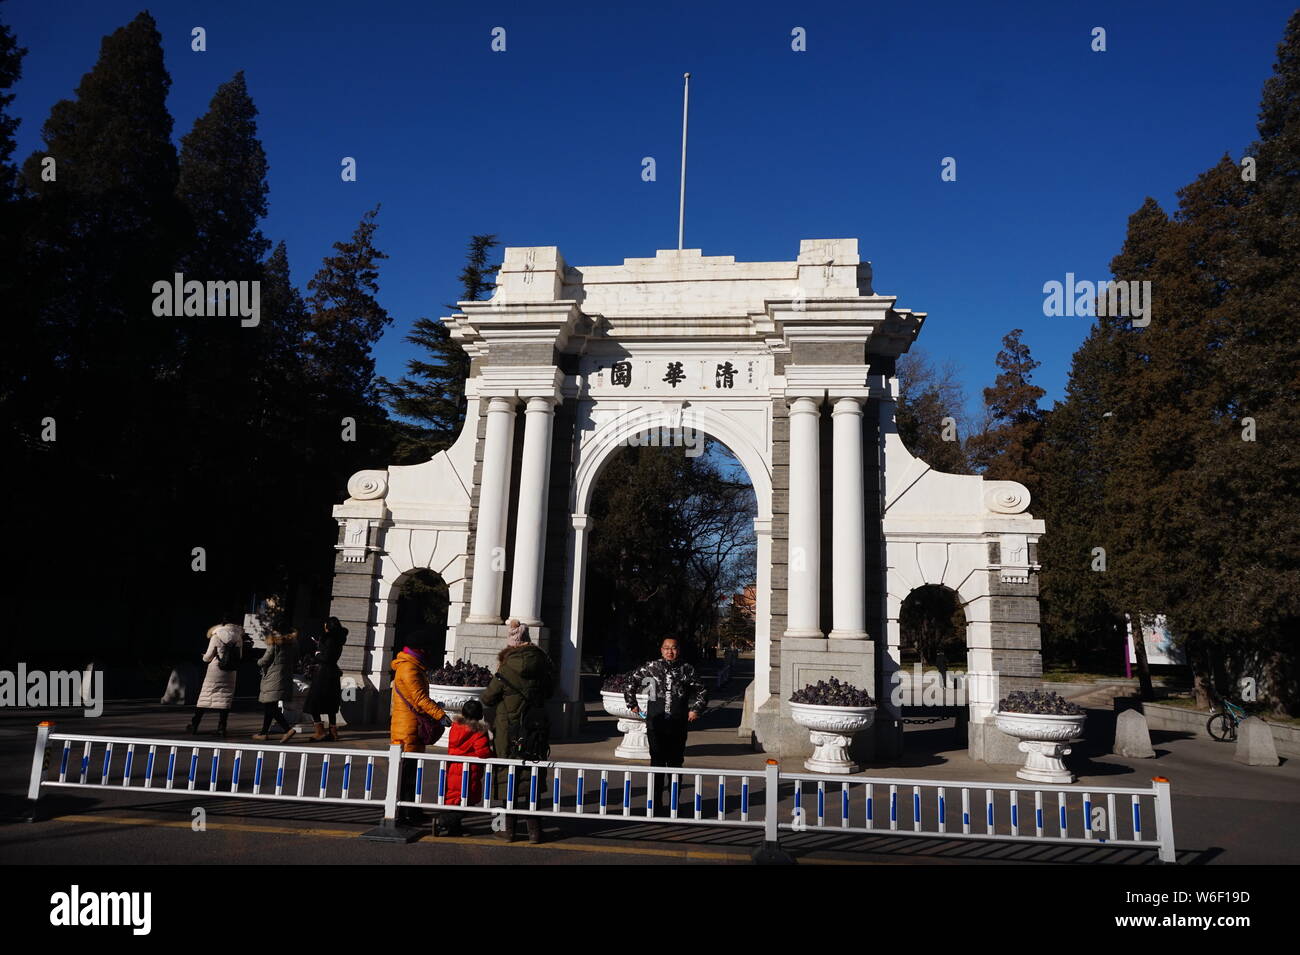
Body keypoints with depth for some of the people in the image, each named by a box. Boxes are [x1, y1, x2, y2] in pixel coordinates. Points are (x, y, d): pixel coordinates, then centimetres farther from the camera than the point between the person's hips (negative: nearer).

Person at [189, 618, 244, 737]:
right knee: (225, 699, 5)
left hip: (215, 671, -2)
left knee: (205, 697, 8)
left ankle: (194, 725, 13)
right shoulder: (238, 638, 0)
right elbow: (240, 656, 7)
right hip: (230, 673, 2)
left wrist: (204, 658, 18)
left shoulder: (216, 637, -8)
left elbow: (208, 657, -4)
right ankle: (221, 728, 2)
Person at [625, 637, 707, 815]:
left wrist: (696, 710, 5)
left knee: (676, 762, 7)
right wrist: (632, 704, 12)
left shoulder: (687, 670, 4)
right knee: (657, 761, -1)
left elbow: (702, 692, 15)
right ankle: (656, 803, 5)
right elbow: (631, 682, 13)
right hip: (656, 722, -1)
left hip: (678, 724, 1)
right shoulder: (652, 667, 3)